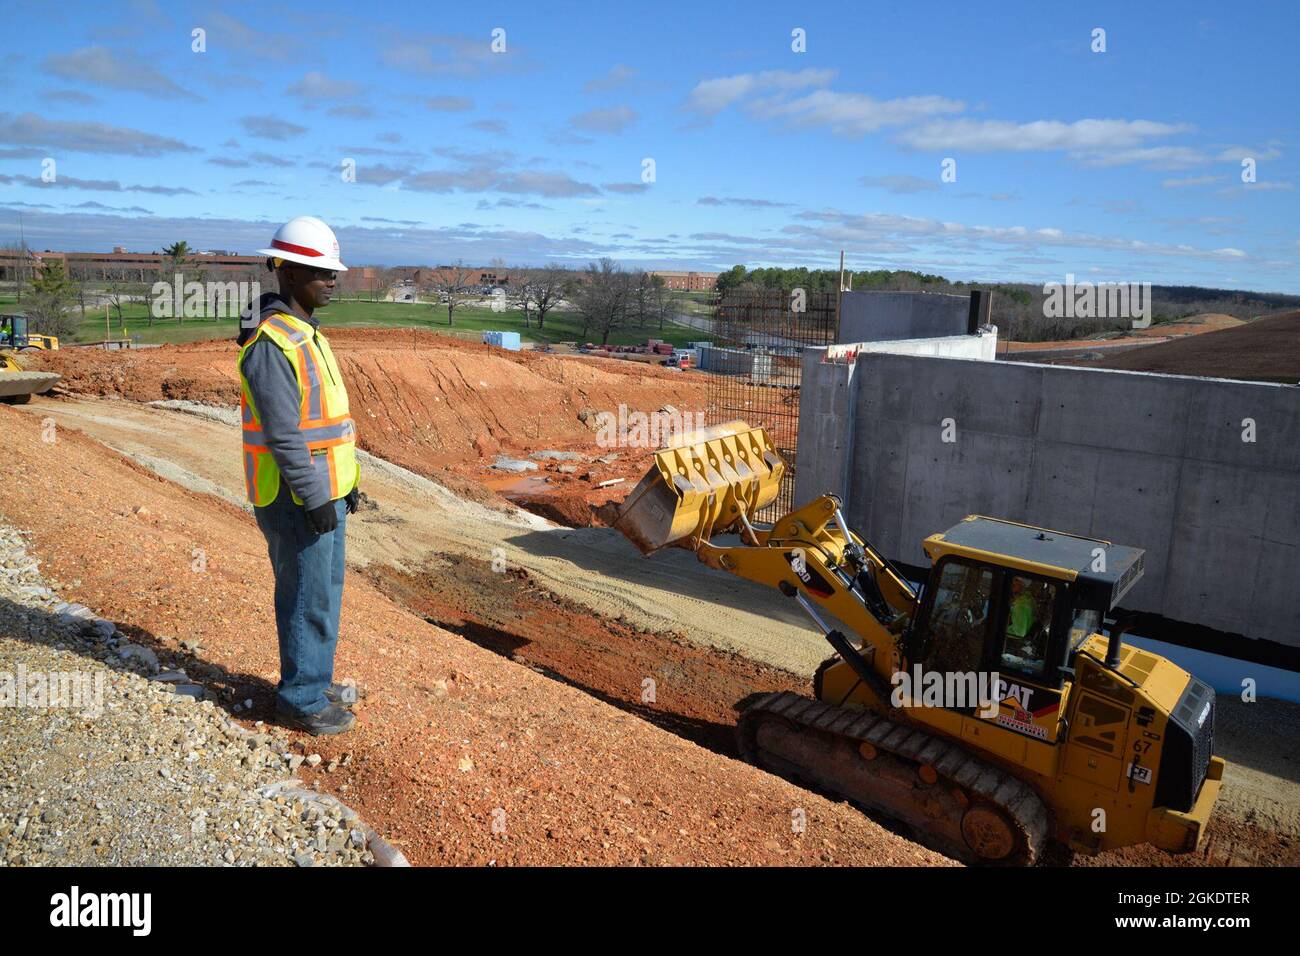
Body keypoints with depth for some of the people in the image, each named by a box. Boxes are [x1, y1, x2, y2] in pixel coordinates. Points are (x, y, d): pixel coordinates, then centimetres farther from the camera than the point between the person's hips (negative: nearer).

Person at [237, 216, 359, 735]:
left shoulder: (305, 333, 12)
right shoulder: (270, 345, -20)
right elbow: (283, 435, -23)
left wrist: (344, 481, 18)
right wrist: (316, 500, -21)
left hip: (323, 490, 10)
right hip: (296, 498, -10)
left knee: (323, 590, 18)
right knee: (309, 599, 1)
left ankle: (313, 680, 33)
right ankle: (301, 700, 15)